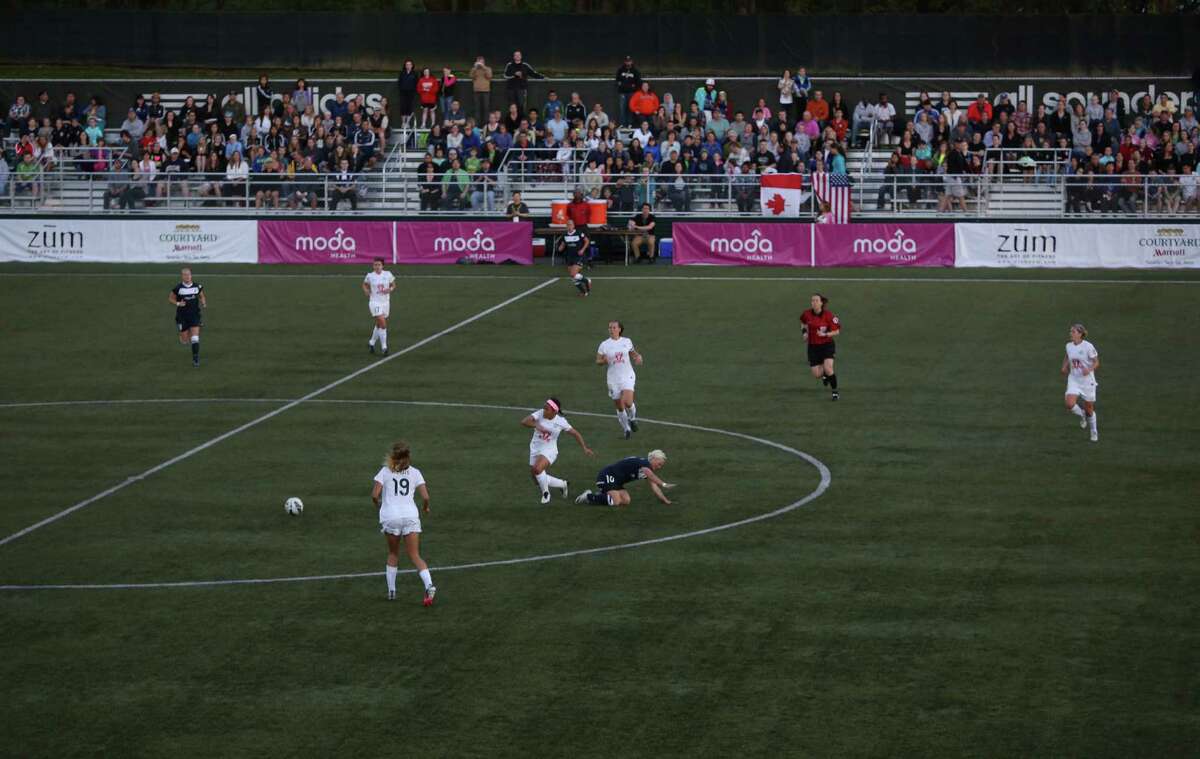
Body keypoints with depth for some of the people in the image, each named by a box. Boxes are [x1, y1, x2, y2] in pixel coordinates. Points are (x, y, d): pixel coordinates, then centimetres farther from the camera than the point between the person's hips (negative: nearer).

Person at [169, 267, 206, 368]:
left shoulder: (197, 286, -3)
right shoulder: (178, 288, -10)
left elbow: (202, 296, 14)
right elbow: (170, 298, 2)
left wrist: (203, 303, -6)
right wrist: (178, 304, -16)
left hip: (194, 315, 1)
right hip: (182, 317, -1)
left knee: (195, 339, -10)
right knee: (184, 341, 5)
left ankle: (195, 359, 4)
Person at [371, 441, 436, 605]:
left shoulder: (385, 471, 4)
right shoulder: (415, 472, 8)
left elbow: (375, 495, -4)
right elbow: (425, 497, 2)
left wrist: (378, 504, 18)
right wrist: (425, 507, 23)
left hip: (390, 516, -1)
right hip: (410, 516, 1)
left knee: (393, 554, 20)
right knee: (415, 556, 0)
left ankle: (391, 591, 18)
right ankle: (429, 586, -22)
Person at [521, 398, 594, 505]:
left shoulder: (560, 421, -14)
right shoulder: (540, 414, -13)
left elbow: (575, 433, 0)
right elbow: (524, 422, -26)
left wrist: (584, 448, -2)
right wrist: (536, 425, -43)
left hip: (549, 451, -4)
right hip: (535, 449, 4)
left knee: (537, 468, -31)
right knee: (536, 479, 8)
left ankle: (545, 492, -8)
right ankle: (562, 484, 33)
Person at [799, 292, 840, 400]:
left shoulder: (828, 315, -15)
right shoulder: (807, 314, -6)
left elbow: (837, 331, -10)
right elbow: (803, 322, 19)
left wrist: (825, 334, -25)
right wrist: (804, 332, 2)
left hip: (827, 345, -3)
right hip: (813, 346, 3)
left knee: (828, 369, -21)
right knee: (817, 375, 0)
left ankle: (835, 392, -2)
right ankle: (825, 375, 39)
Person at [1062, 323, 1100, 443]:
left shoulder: (1088, 347, -15)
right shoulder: (1069, 346, 0)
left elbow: (1096, 362, -8)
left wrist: (1089, 369, -28)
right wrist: (1064, 367, 3)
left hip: (1087, 380, -3)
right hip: (1073, 380, 3)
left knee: (1089, 409, 7)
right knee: (1070, 404, -19)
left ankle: (1093, 432, 31)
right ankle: (1082, 415, 15)